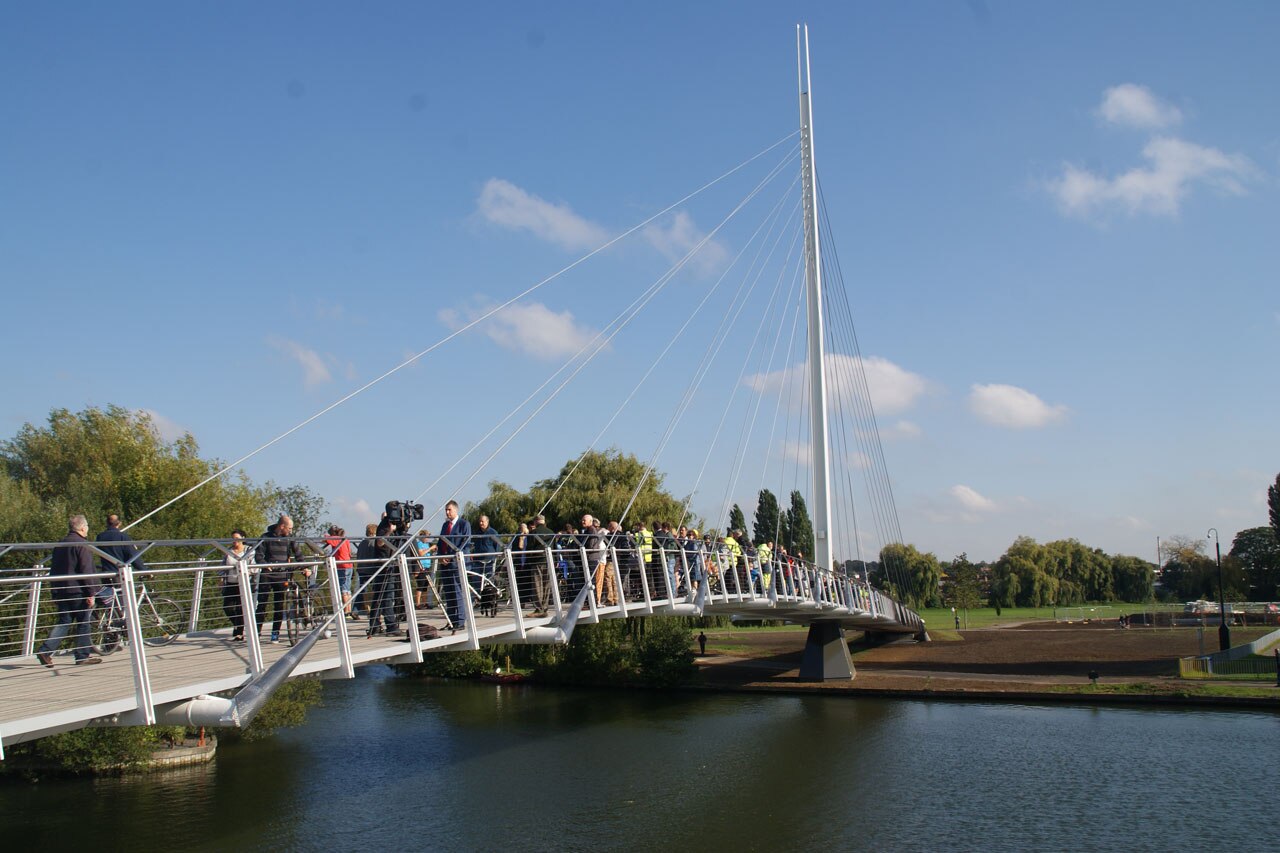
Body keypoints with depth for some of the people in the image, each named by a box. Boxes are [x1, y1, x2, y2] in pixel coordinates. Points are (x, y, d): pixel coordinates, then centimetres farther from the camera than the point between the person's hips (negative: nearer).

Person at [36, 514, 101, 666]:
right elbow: (86, 571, -16)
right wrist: (91, 593, -14)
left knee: (63, 622, 9)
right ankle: (82, 655, 8)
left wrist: (55, 592, 24)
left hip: (61, 591, 7)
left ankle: (45, 650, -4)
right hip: (78, 591, -7)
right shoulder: (82, 545, -12)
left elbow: (54, 570, 18)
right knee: (83, 622, 3)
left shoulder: (60, 544, 14)